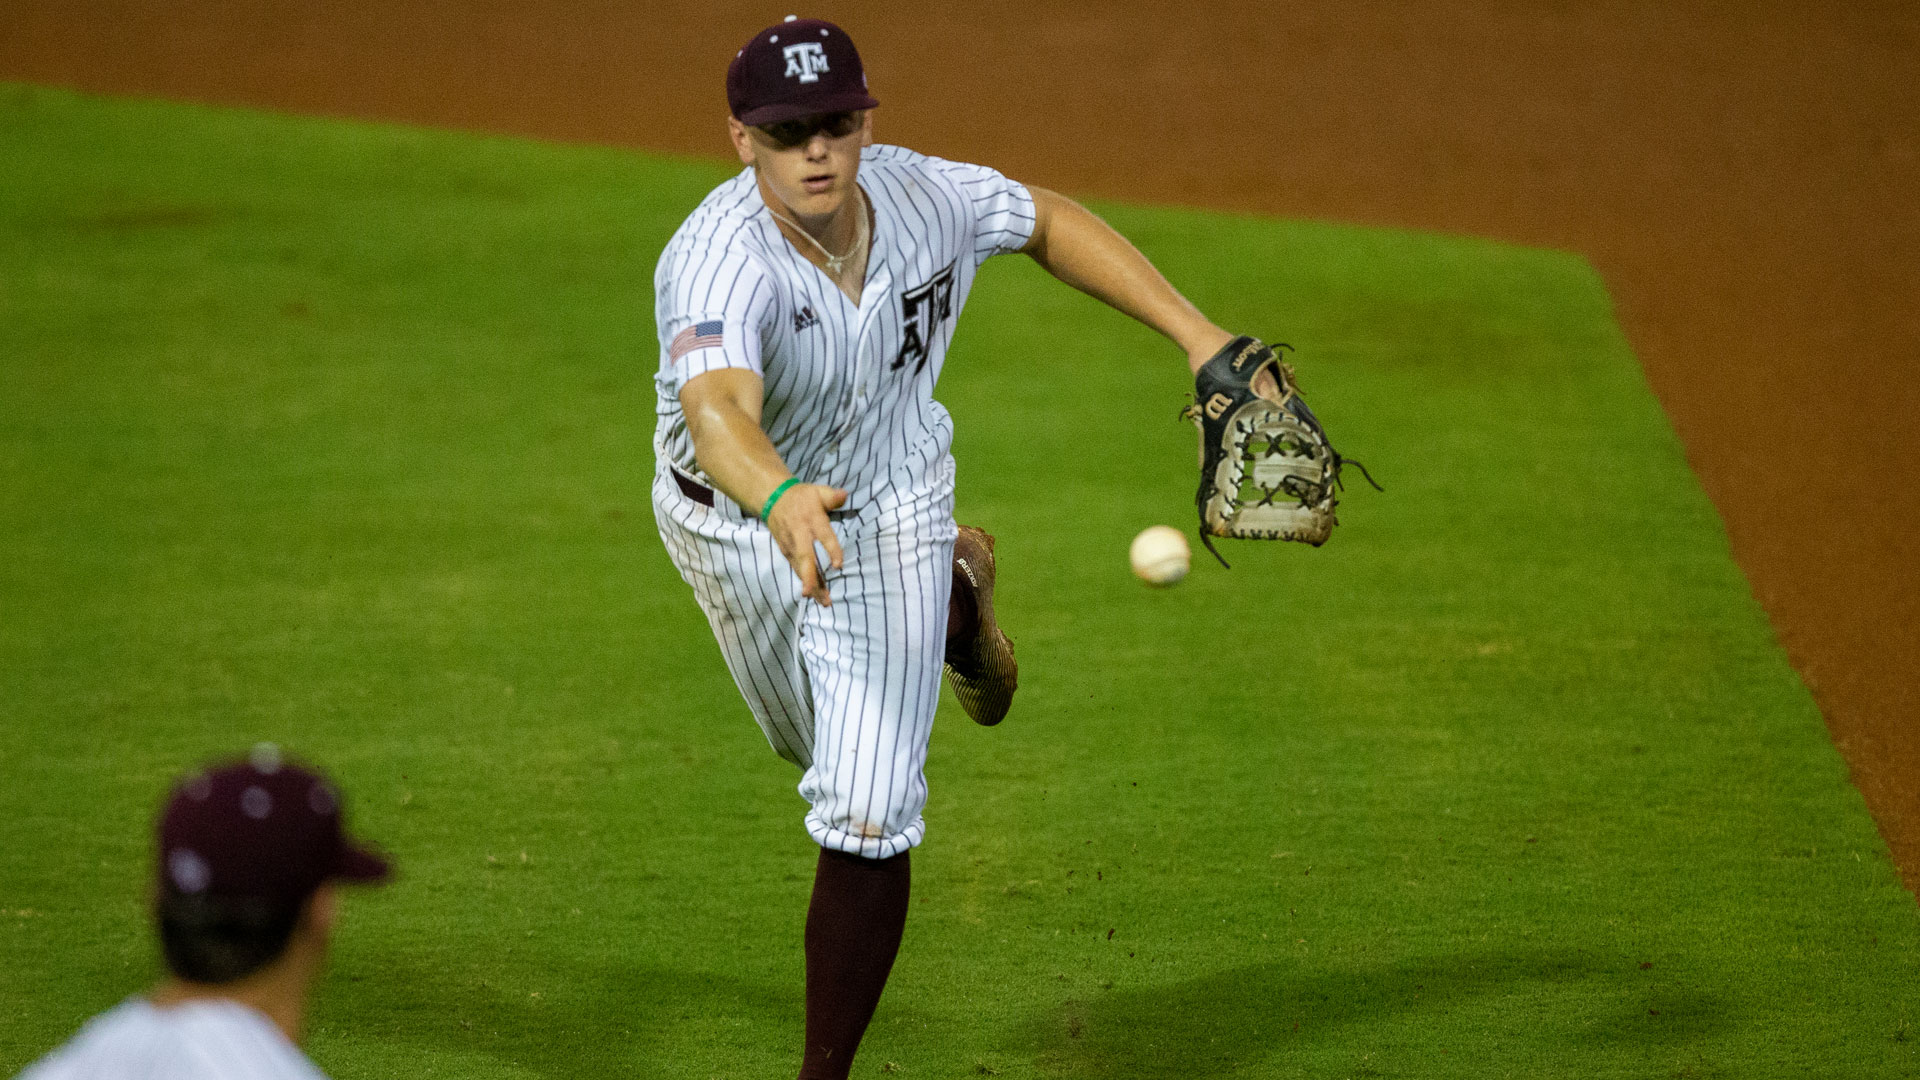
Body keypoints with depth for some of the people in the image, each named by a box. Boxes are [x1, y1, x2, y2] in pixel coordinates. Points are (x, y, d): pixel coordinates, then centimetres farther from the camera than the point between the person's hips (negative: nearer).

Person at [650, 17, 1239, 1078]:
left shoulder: (923, 198, -23)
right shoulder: (719, 263, -38)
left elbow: (1047, 220, -1)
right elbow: (718, 411, -57)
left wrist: (1193, 331, -7)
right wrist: (782, 501, -79)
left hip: (886, 517, 1)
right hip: (734, 522, 0)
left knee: (865, 820, -11)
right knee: (830, 753, 27)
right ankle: (955, 602, 57)